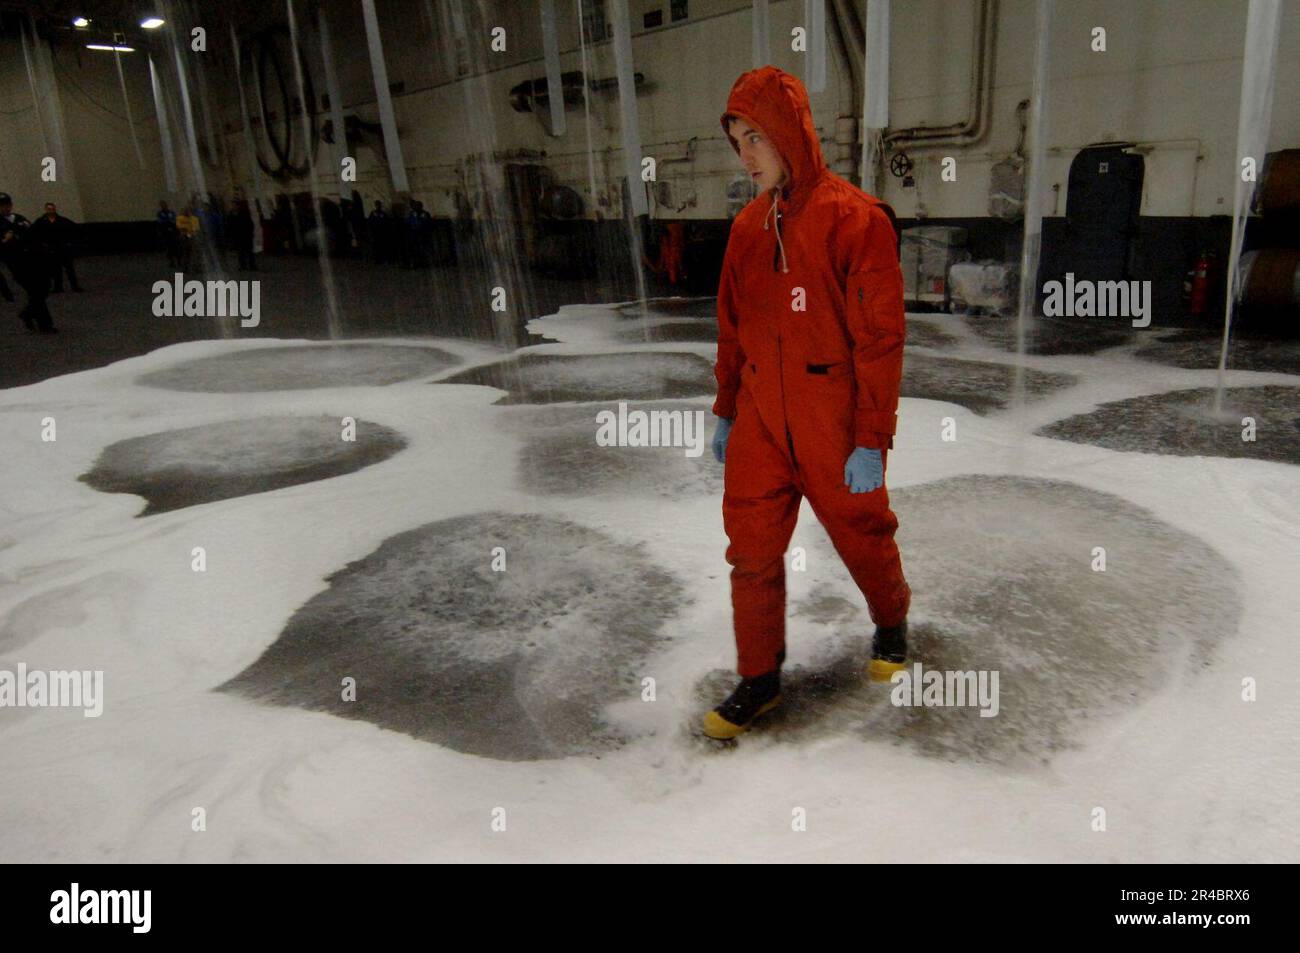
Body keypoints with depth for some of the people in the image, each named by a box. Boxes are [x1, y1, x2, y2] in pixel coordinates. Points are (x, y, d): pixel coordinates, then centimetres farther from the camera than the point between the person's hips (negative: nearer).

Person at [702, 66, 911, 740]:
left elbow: (880, 338, -12)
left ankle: (891, 622, 44)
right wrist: (725, 410, 16)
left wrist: (871, 440, -15)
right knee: (751, 550, 4)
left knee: (862, 535, 14)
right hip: (759, 421, 5)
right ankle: (758, 679, 21)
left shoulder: (855, 217, -11)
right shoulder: (748, 226, 7)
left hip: (835, 426, -4)